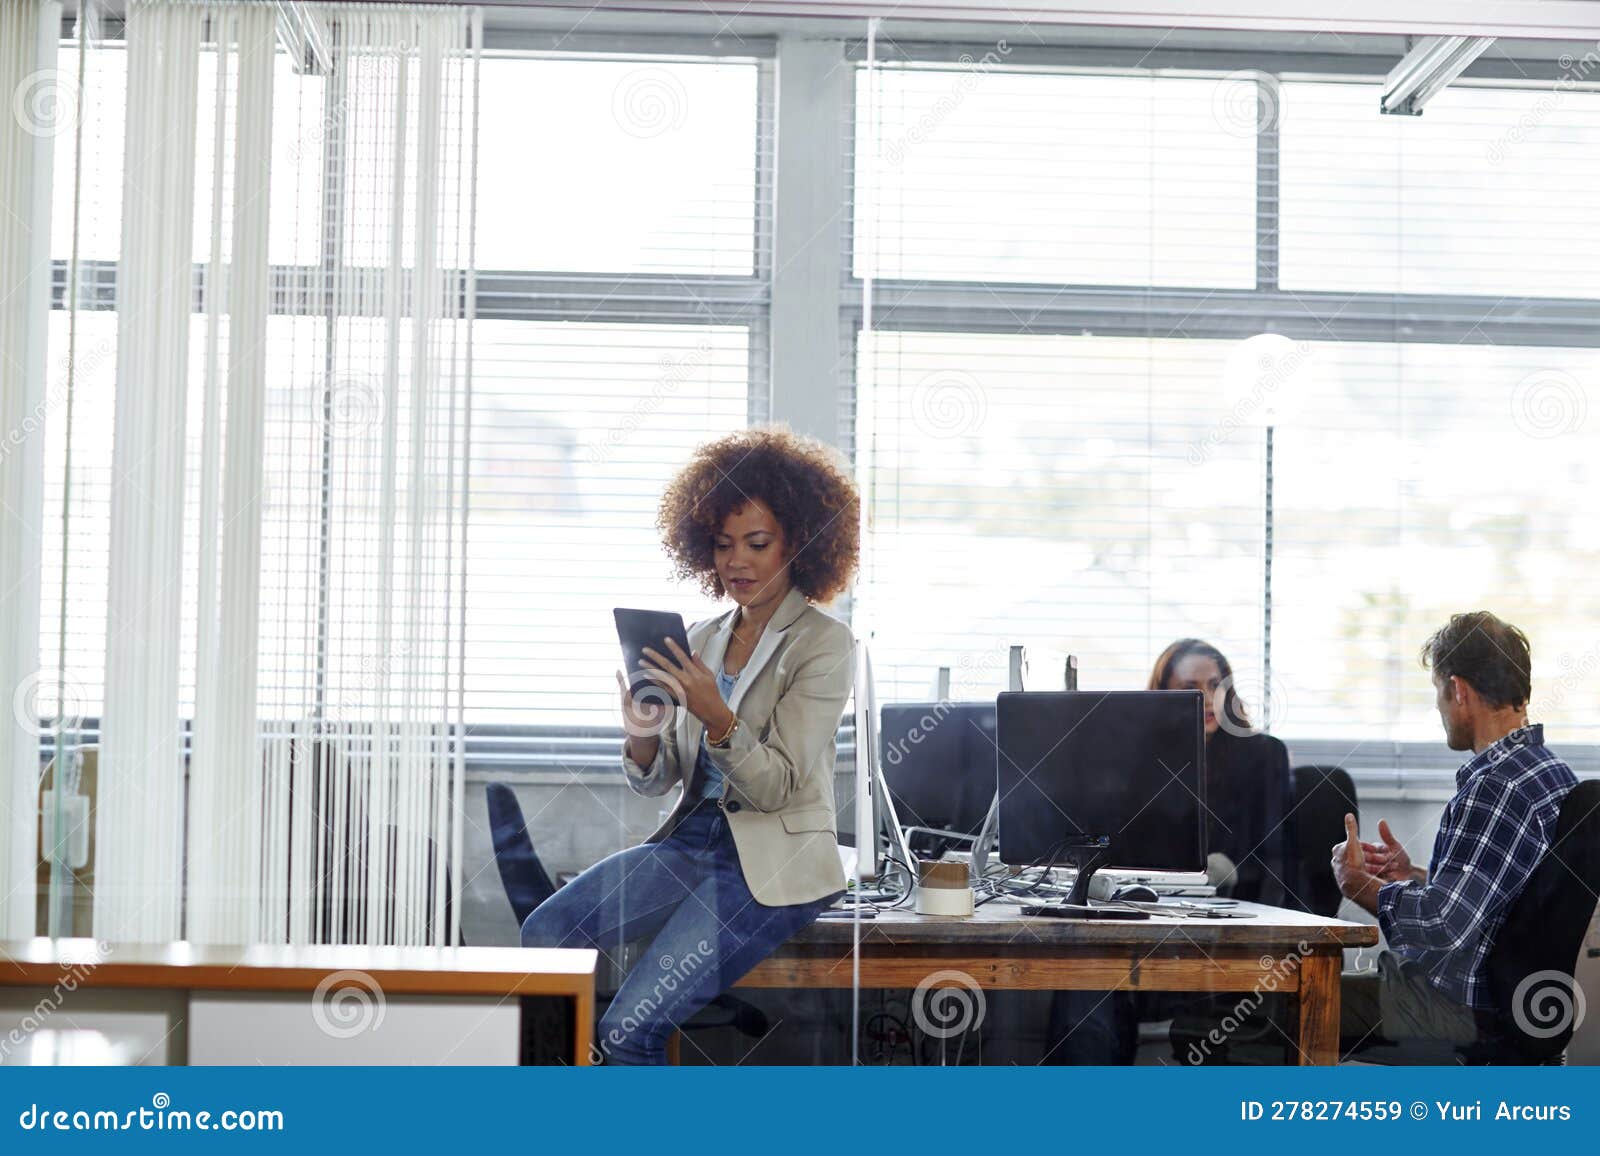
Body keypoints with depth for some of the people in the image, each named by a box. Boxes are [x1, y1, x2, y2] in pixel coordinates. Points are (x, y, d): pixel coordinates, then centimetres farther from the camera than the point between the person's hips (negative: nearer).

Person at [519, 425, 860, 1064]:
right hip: (692, 838, 6)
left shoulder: (825, 644, -4)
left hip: (774, 861, -6)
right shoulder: (701, 639, 13)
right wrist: (642, 738, -12)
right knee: (542, 933, -19)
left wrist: (716, 717, -29)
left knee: (628, 1026, -21)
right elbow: (660, 778, 10)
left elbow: (778, 785, -12)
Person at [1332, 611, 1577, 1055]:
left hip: (1458, 1003, -11)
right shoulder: (1555, 772, 10)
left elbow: (1442, 924, -28)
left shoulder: (1496, 788, -24)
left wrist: (1358, 883, -11)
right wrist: (1412, 876, 13)